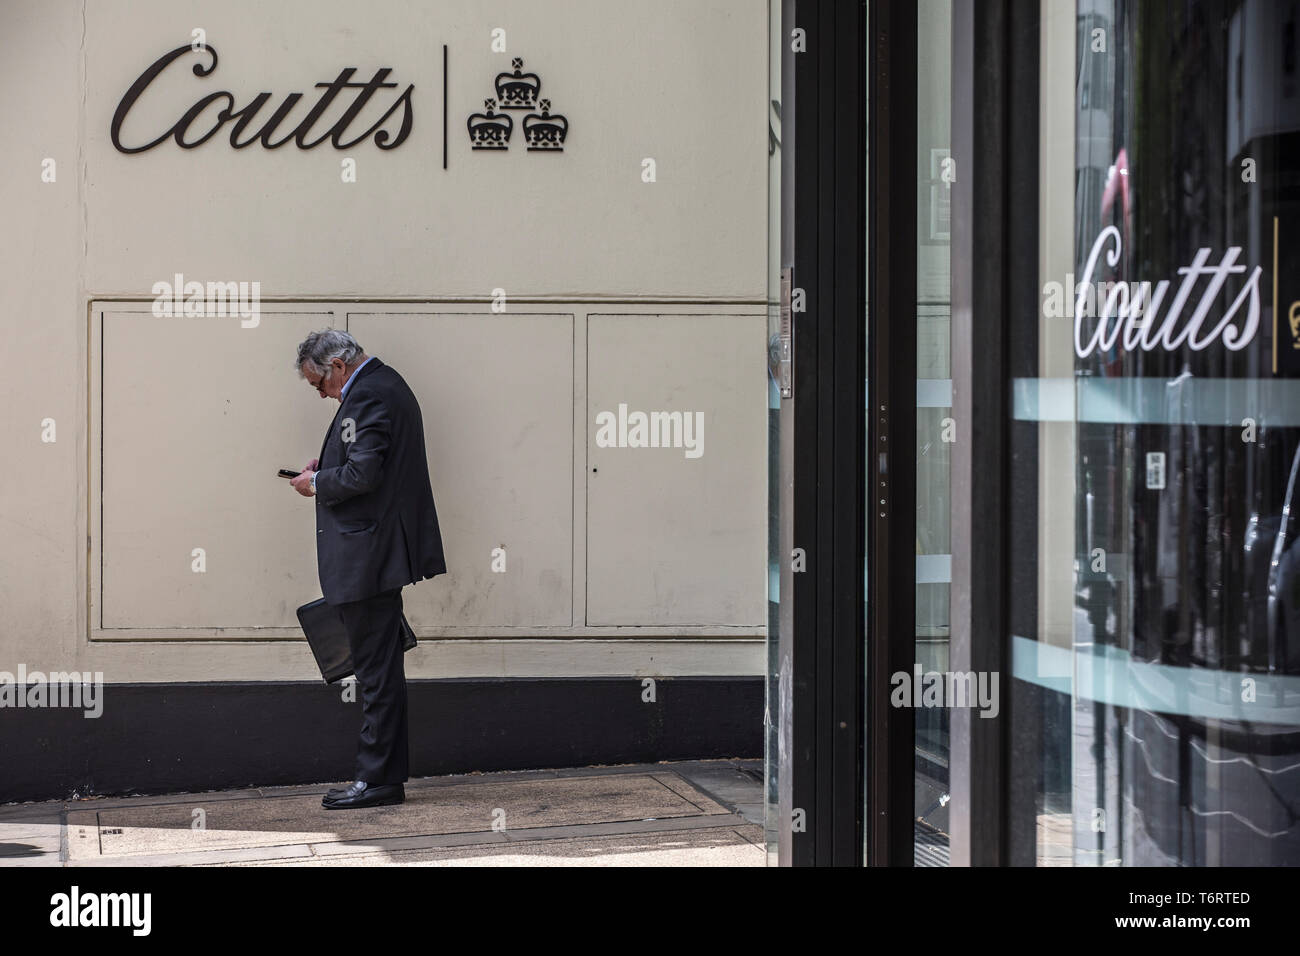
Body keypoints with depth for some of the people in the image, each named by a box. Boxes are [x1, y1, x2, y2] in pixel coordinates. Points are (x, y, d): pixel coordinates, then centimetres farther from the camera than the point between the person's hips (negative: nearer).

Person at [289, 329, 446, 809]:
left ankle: (377, 778, -2)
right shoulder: (386, 384, 17)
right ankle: (387, 775, 18)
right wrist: (327, 467, 12)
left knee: (376, 670, -6)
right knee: (380, 666, 13)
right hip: (381, 552, 11)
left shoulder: (366, 396, -16)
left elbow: (362, 475, -23)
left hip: (366, 555, -11)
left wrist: (318, 483, -7)